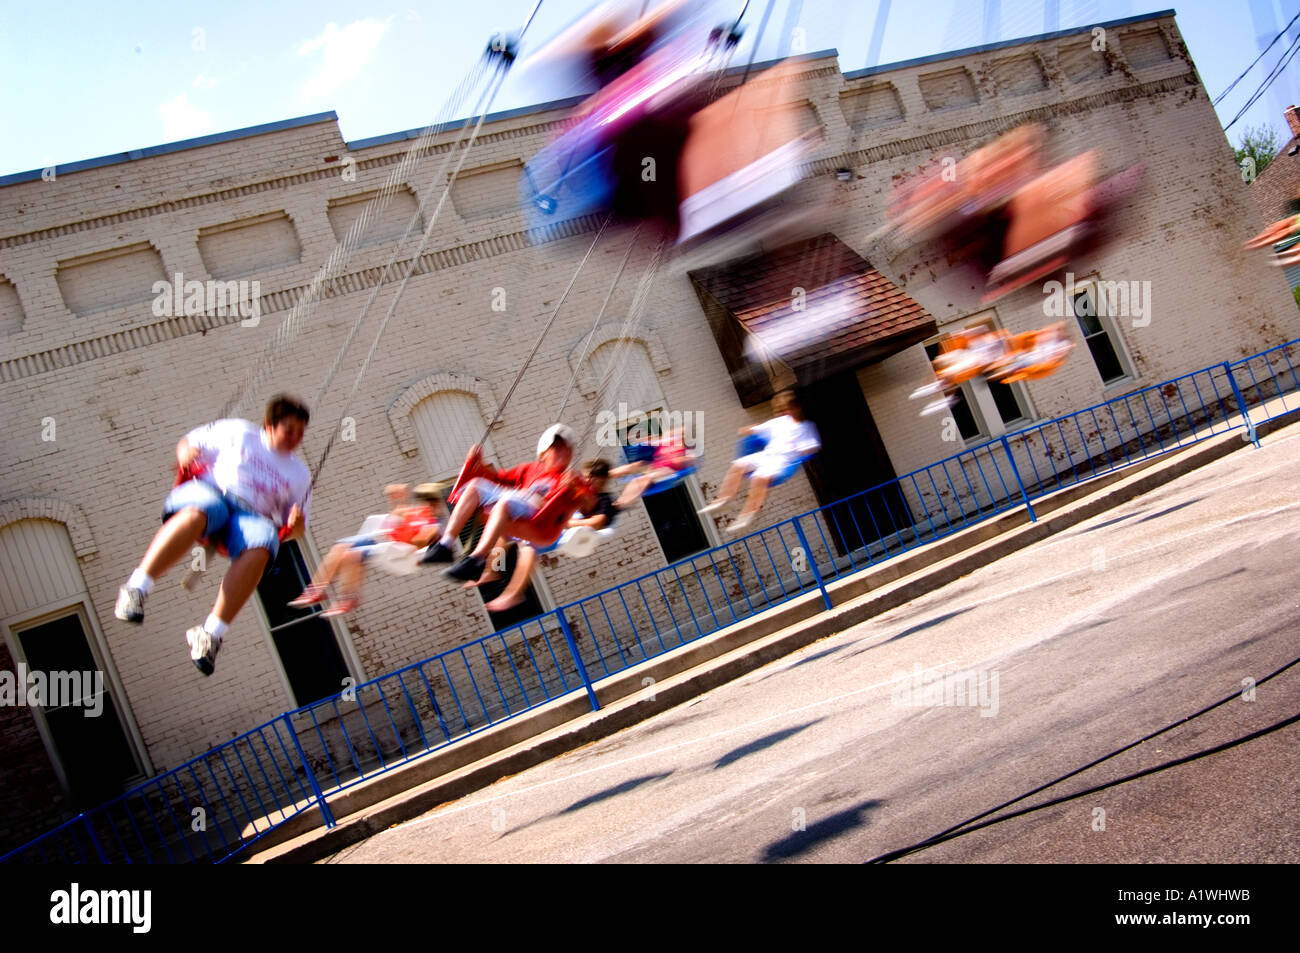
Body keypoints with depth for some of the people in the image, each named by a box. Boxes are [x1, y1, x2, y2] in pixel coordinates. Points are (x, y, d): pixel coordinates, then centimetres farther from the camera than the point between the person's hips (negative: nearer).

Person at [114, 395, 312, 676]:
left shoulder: (300, 474, 26)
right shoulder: (238, 432, 20)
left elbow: (294, 529, 27)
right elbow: (189, 443, 22)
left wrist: (296, 525, 2)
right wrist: (186, 460, -1)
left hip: (252, 517, 2)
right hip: (208, 492, -2)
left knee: (259, 550, -36)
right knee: (194, 514, -41)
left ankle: (211, 634, -39)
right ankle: (136, 589, -41)